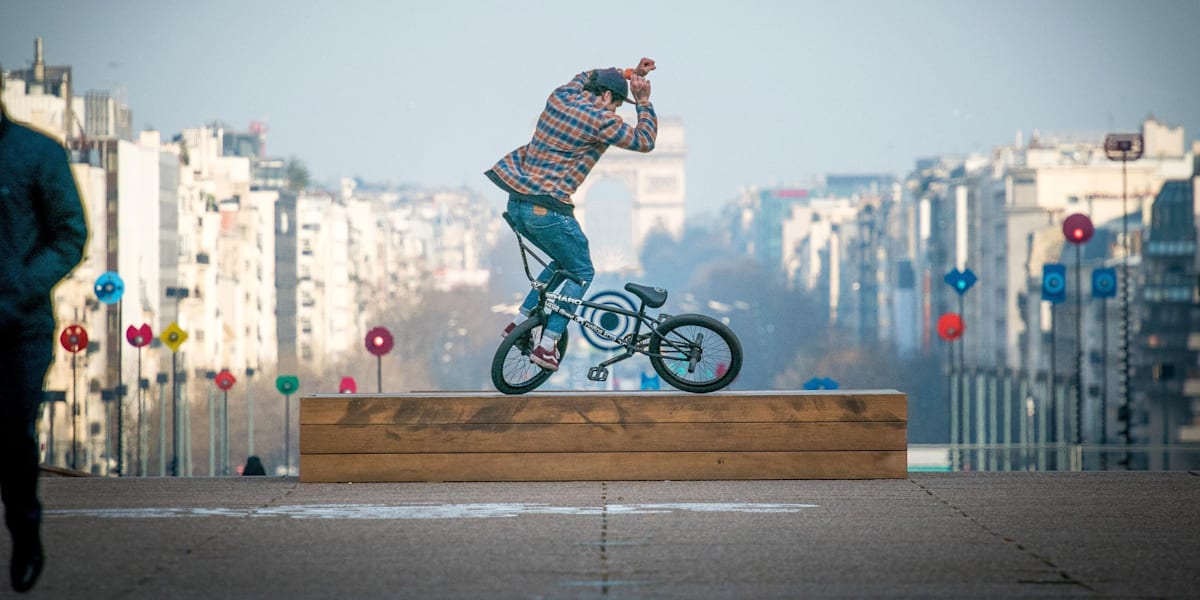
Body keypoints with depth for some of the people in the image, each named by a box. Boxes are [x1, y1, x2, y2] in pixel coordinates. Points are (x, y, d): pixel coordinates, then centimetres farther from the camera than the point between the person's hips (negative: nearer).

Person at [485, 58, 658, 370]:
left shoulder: (560, 97, 11)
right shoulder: (600, 121, -11)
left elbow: (587, 76, 34)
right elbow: (645, 142, 0)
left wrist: (631, 73, 29)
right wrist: (644, 101, 8)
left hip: (517, 205, 8)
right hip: (547, 210, -8)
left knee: (563, 262, 27)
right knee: (581, 273, 11)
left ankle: (519, 323, 22)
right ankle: (547, 345, 3)